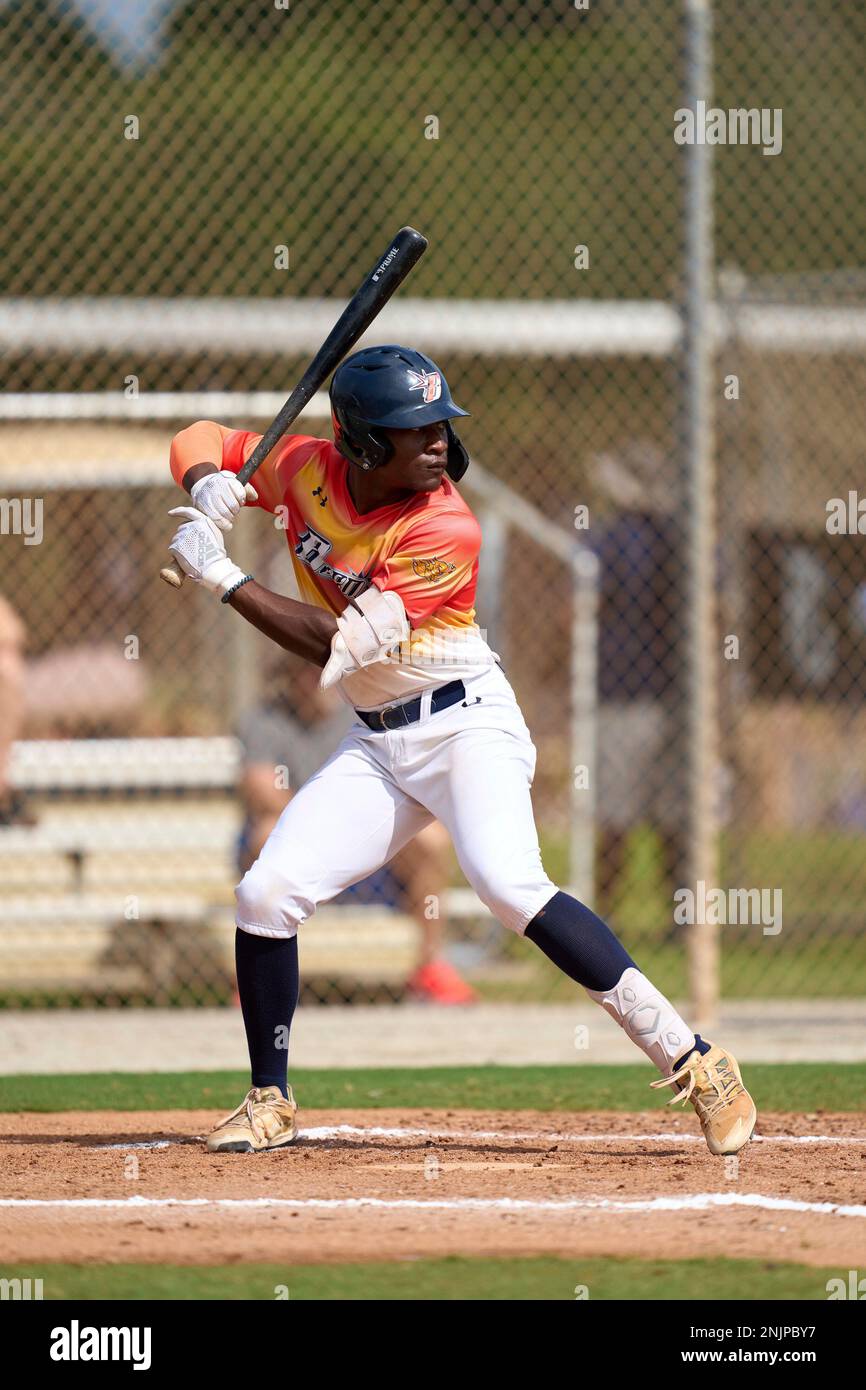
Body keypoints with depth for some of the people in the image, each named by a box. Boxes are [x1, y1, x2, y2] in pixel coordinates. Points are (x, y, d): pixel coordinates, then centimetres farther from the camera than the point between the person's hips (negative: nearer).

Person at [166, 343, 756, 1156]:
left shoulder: (444, 531, -21)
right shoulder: (305, 472, -4)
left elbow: (340, 647, -24)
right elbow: (200, 441, 11)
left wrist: (223, 579, -23)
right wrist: (210, 485, -13)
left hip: (465, 723, -6)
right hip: (376, 745, 6)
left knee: (510, 886, -28)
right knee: (267, 894, -4)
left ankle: (692, 1061, -28)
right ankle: (270, 1103, 15)